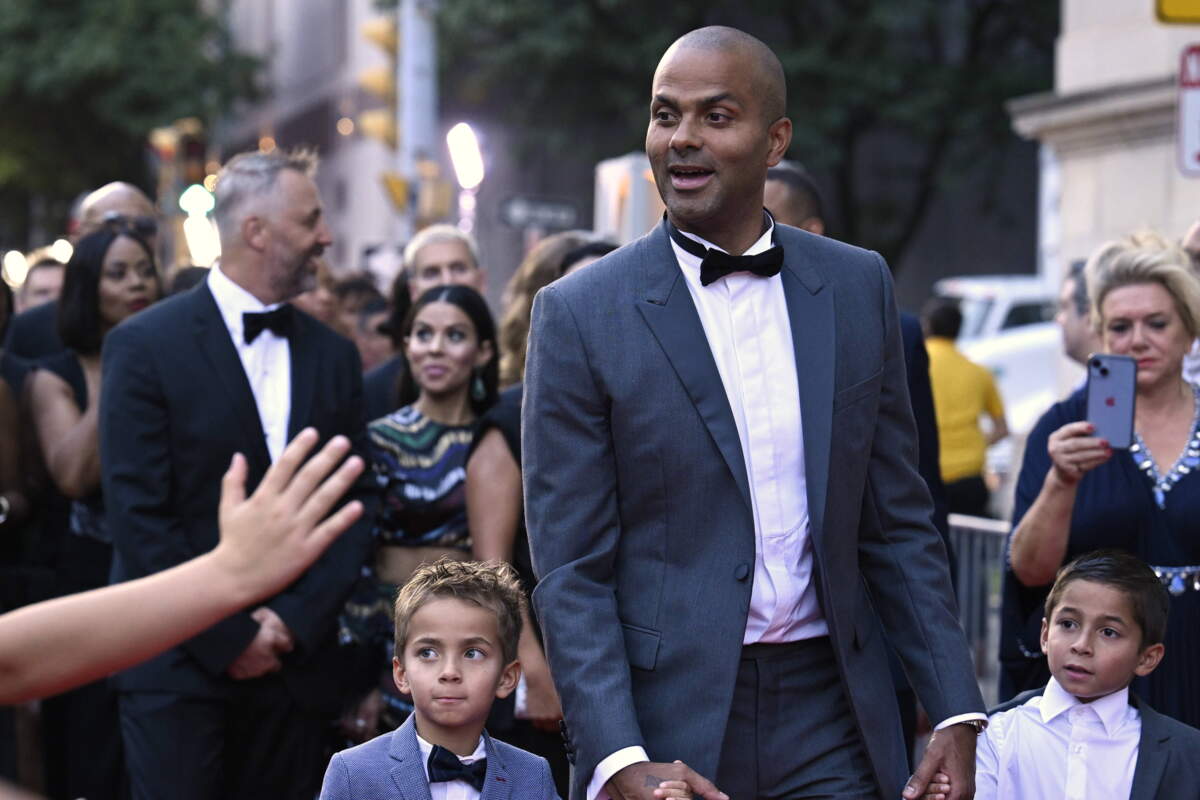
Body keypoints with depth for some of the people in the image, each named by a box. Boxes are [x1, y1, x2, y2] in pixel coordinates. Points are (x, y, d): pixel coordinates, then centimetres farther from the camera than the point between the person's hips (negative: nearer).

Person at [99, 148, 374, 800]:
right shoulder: (144, 345, -4)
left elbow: (354, 506, 8)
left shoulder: (334, 355, 11)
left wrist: (297, 620, -6)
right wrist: (228, 636, -11)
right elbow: (139, 513, -10)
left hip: (296, 664, 4)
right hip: (179, 663, -4)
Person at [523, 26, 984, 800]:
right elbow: (571, 570, -6)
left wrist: (956, 711, 1)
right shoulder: (580, 314, -4)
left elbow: (898, 524, 9)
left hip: (831, 720, 3)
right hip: (667, 725, -2)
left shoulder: (859, 286, 6)